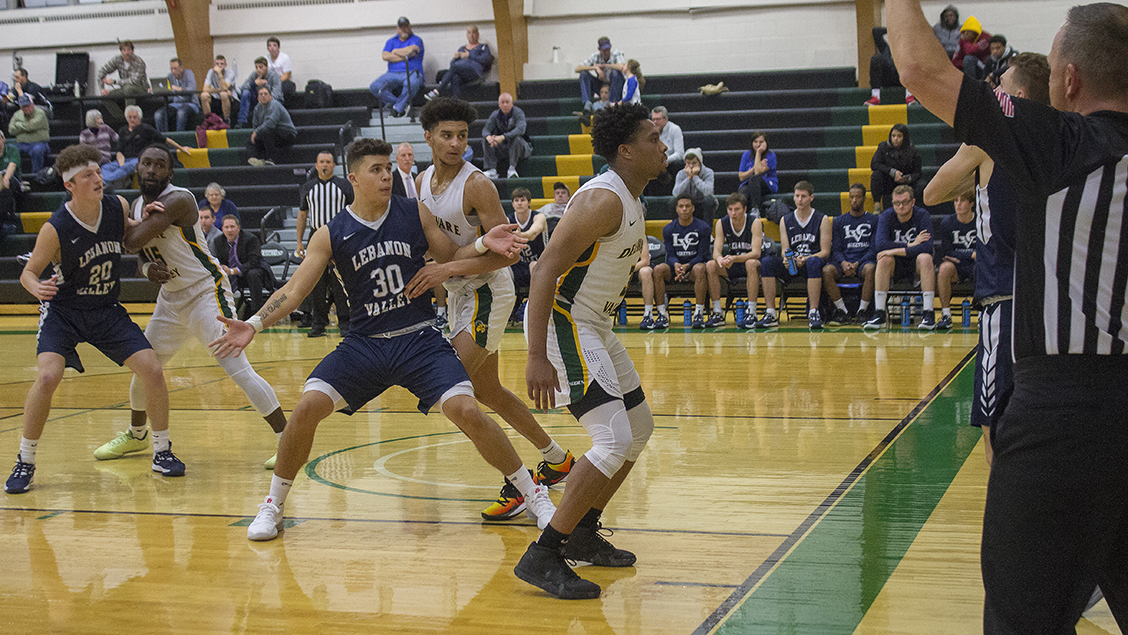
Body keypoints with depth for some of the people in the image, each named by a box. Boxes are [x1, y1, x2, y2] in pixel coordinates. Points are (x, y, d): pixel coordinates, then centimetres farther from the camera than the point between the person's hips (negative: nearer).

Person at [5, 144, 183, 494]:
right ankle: (25, 462, -6)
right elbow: (28, 272, -10)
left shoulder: (118, 206, -8)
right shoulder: (55, 229, -21)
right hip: (63, 310, -4)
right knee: (47, 377, -25)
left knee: (152, 370, -7)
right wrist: (37, 287, -33)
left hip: (107, 310, 4)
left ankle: (162, 452, 12)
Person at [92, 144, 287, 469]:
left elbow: (132, 241, -27)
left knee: (237, 367, -18)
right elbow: (141, 253, 13)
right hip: (171, 297, 9)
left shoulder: (178, 200, -21)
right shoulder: (137, 206, 7)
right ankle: (136, 434, 41)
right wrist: (148, 269, -10)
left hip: (206, 292, -9)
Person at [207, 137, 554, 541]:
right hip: (364, 343, 1)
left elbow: (451, 258, 10)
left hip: (420, 340, -1)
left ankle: (534, 495, 0)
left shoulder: (415, 213, 0)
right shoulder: (331, 235, -2)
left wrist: (483, 244, -10)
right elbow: (294, 290, -5)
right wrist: (254, 324, -19)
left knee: (467, 413, -18)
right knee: (306, 408, -15)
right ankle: (273, 504, 8)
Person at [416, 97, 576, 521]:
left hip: (487, 290, -9)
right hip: (458, 293, 9)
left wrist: (450, 268, -27)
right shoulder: (422, 182, 5)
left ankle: (515, 483, -11)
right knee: (486, 391, 16)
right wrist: (430, 279, 5)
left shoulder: (476, 185, -19)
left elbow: (507, 253, -23)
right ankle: (557, 459, 34)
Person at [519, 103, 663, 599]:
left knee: (639, 429, 18)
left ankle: (583, 535, 27)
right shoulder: (603, 200, -21)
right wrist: (537, 357, -33)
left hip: (594, 326, 11)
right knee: (614, 441, -19)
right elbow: (546, 269, -27)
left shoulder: (632, 202, 11)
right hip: (562, 323, -11)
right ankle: (542, 557, -14)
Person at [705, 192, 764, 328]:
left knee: (751, 263, -38)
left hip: (753, 265, -4)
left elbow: (756, 253, -25)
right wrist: (720, 259, -36)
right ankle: (718, 313, -19)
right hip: (732, 268, 4)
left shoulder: (755, 223, -15)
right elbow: (716, 251, -10)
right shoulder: (721, 224, -5)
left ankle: (752, 313, -36)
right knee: (710, 265, -23)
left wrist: (734, 259, -42)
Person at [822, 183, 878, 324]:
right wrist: (843, 263, -13)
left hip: (864, 261, -2)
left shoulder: (874, 220, 11)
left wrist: (857, 263, -13)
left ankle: (862, 311, -26)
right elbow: (836, 248, 10)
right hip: (844, 261, 2)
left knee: (870, 269, -38)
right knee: (826, 271, -31)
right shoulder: (839, 221, 17)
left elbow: (874, 249, 3)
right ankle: (842, 311, -22)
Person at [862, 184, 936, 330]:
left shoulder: (923, 216, -11)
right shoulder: (886, 216, -6)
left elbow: (926, 247, -26)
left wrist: (895, 250, -28)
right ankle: (879, 314, -31)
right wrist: (910, 245, -24)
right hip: (895, 268, 1)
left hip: (916, 268, -1)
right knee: (884, 259, -30)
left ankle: (928, 314, -33)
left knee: (925, 258, -33)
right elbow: (881, 245, -22)